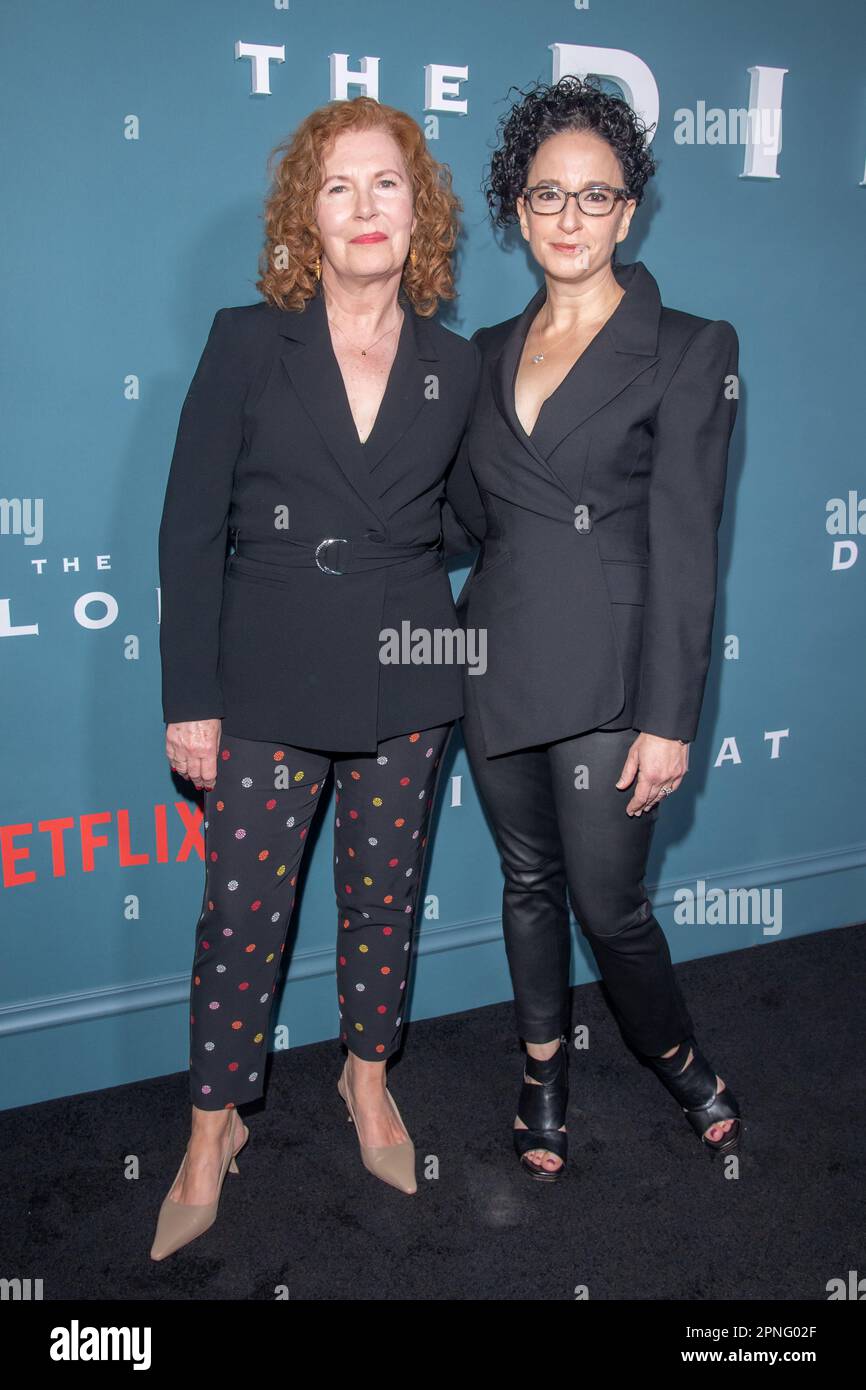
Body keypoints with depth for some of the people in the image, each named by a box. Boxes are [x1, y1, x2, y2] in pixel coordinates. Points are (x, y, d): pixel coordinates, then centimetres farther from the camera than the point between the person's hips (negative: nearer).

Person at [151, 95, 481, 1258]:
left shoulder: (455, 368, 4)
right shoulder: (248, 343, -3)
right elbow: (190, 528, -5)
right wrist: (190, 699, -8)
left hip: (408, 683, 2)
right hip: (270, 680, -2)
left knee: (385, 896, 14)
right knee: (242, 912, 4)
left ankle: (368, 1076, 38)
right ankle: (215, 1129, 26)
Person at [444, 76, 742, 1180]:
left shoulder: (688, 349, -3)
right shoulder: (489, 353, 11)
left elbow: (684, 547, -10)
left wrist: (668, 720, -14)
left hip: (607, 672, -4)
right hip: (499, 662, 5)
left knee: (608, 903, 1)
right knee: (529, 881, 15)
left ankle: (677, 1057, 31)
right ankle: (543, 1078, 35)